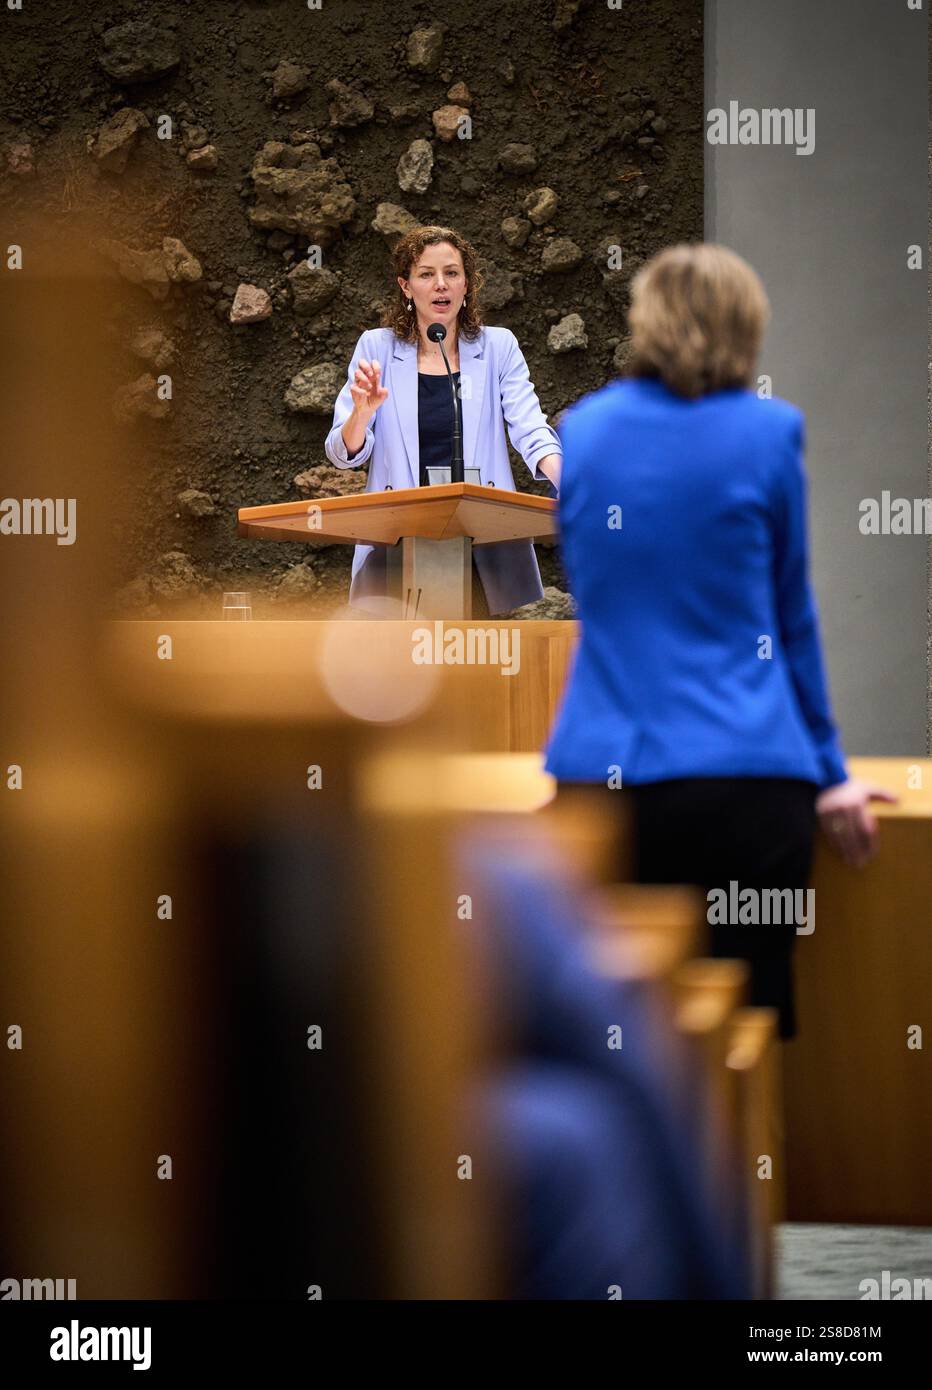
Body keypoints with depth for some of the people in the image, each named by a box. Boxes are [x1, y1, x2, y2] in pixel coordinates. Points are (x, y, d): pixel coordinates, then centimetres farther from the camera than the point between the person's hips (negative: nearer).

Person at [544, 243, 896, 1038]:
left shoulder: (579, 432, 8)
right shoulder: (769, 433, -1)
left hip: (600, 776, 3)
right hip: (743, 775, -3)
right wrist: (829, 774, 16)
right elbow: (790, 616, 7)